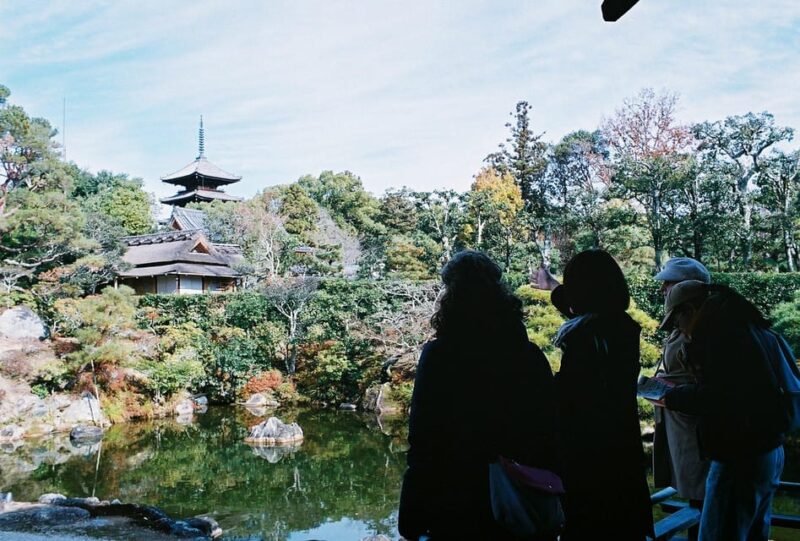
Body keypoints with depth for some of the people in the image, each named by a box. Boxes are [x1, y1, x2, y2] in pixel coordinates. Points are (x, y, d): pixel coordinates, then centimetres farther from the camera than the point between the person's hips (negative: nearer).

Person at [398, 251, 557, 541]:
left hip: (455, 502, -3)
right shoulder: (530, 355, -3)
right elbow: (549, 432, 1)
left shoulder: (438, 356, -14)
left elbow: (423, 442, -15)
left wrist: (412, 518, -8)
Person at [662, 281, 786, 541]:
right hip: (769, 448, 10)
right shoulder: (750, 324, 13)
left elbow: (712, 396, -20)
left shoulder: (718, 328, -15)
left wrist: (670, 397, -5)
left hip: (740, 456, -10)